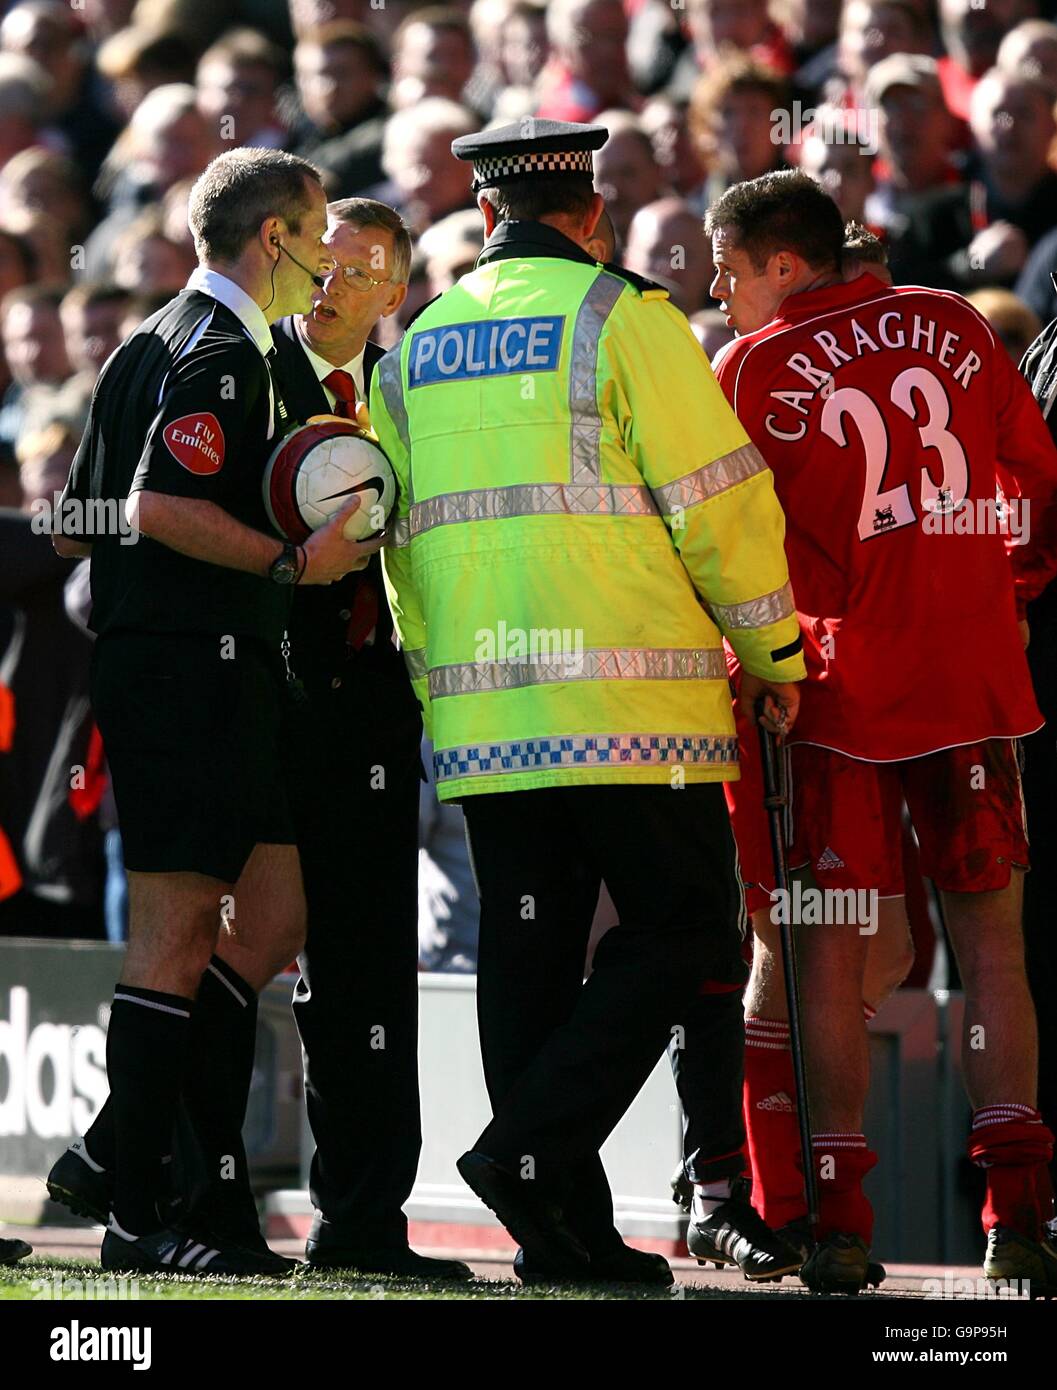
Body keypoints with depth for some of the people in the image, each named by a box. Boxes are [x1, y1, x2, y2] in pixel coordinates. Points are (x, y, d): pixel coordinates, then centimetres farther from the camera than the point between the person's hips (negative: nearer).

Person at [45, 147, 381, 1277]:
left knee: (272, 914, 11)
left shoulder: (150, 345, 20)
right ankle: (136, 1214, -6)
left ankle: (114, 1155, 9)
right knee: (177, 931, -8)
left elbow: (76, 526, 22)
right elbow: (159, 507, -24)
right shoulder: (222, 353, -12)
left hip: (147, 665, 10)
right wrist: (291, 560, -20)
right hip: (195, 667, -10)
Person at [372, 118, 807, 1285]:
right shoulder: (621, 317, -3)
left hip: (478, 705, 6)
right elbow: (717, 499, -6)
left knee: (528, 949, 6)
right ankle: (530, 1149, -14)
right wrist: (774, 655, 3)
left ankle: (565, 1229, 4)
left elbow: (397, 535, 17)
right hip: (627, 701, -6)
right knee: (681, 929, 0)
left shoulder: (417, 346, 15)